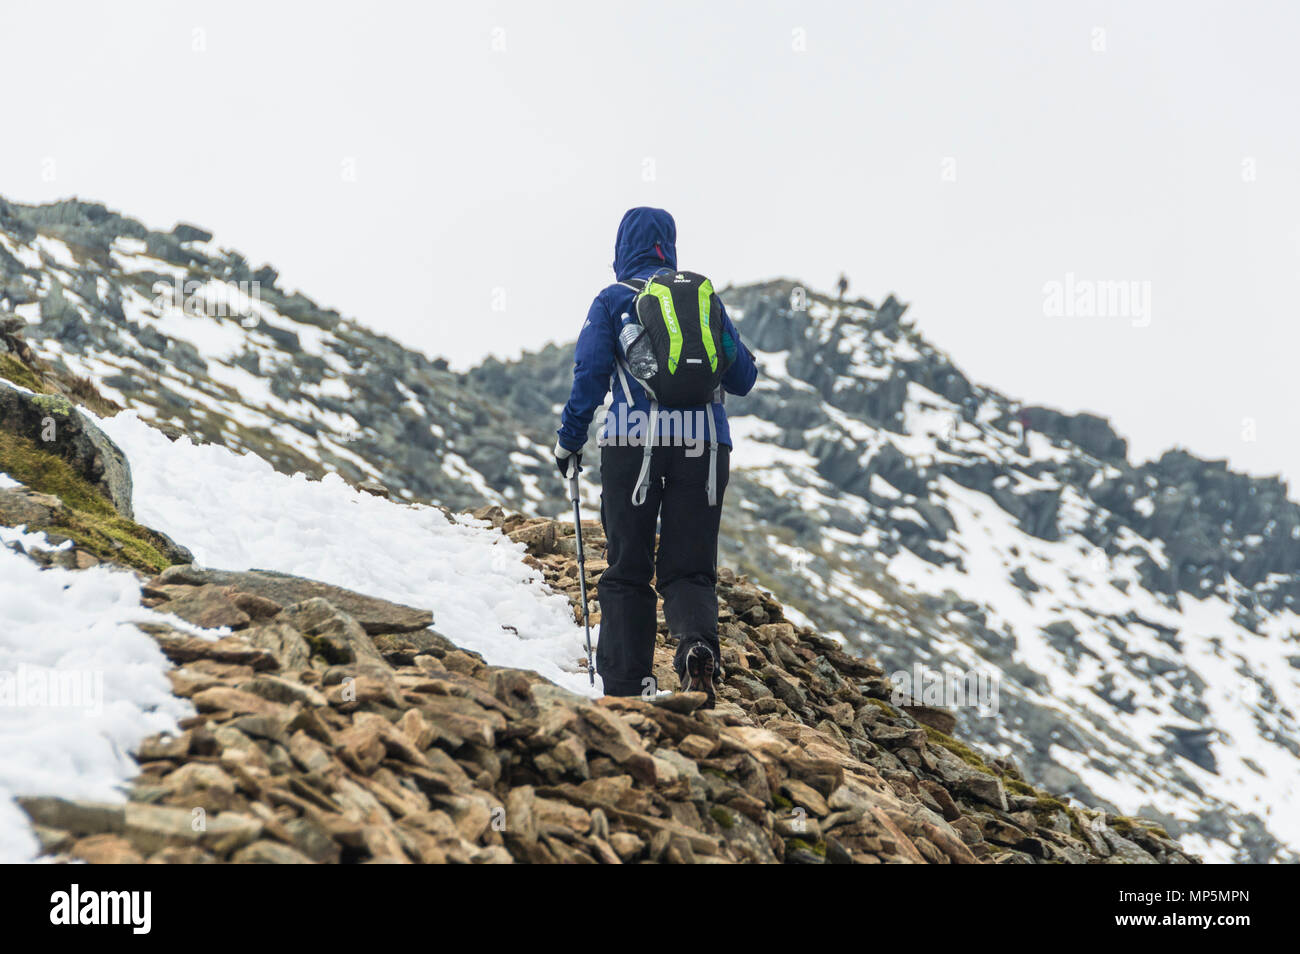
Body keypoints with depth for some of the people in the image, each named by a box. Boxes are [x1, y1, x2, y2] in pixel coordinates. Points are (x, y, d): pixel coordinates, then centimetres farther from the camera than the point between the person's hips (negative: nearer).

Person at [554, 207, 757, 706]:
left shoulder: (612, 301, 6)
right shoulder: (706, 299, 13)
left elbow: (590, 376, -2)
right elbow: (742, 378, 15)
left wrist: (568, 440, 8)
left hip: (632, 441, -2)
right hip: (704, 445, 2)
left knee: (627, 571, 7)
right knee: (688, 568, 6)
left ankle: (628, 684, 1)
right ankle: (698, 642, -24)